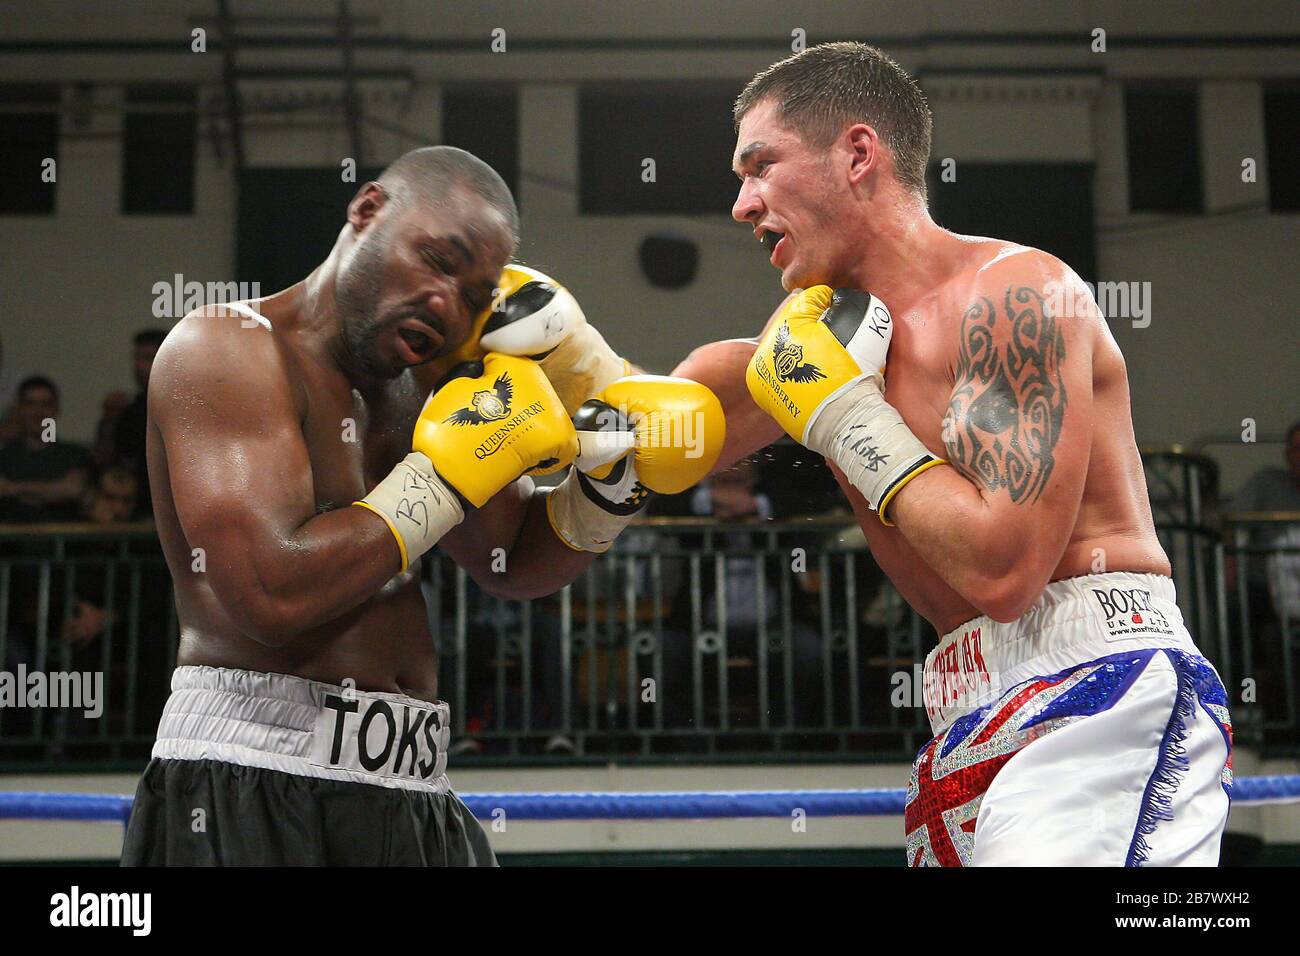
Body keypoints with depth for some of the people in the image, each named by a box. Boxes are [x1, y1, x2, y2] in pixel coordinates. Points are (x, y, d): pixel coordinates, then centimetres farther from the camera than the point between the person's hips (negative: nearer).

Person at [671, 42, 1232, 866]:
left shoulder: (1016, 292, -10)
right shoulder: (830, 327, 16)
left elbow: (1001, 569, -19)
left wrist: (848, 421, -10)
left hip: (1099, 686, -8)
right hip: (980, 722, 8)